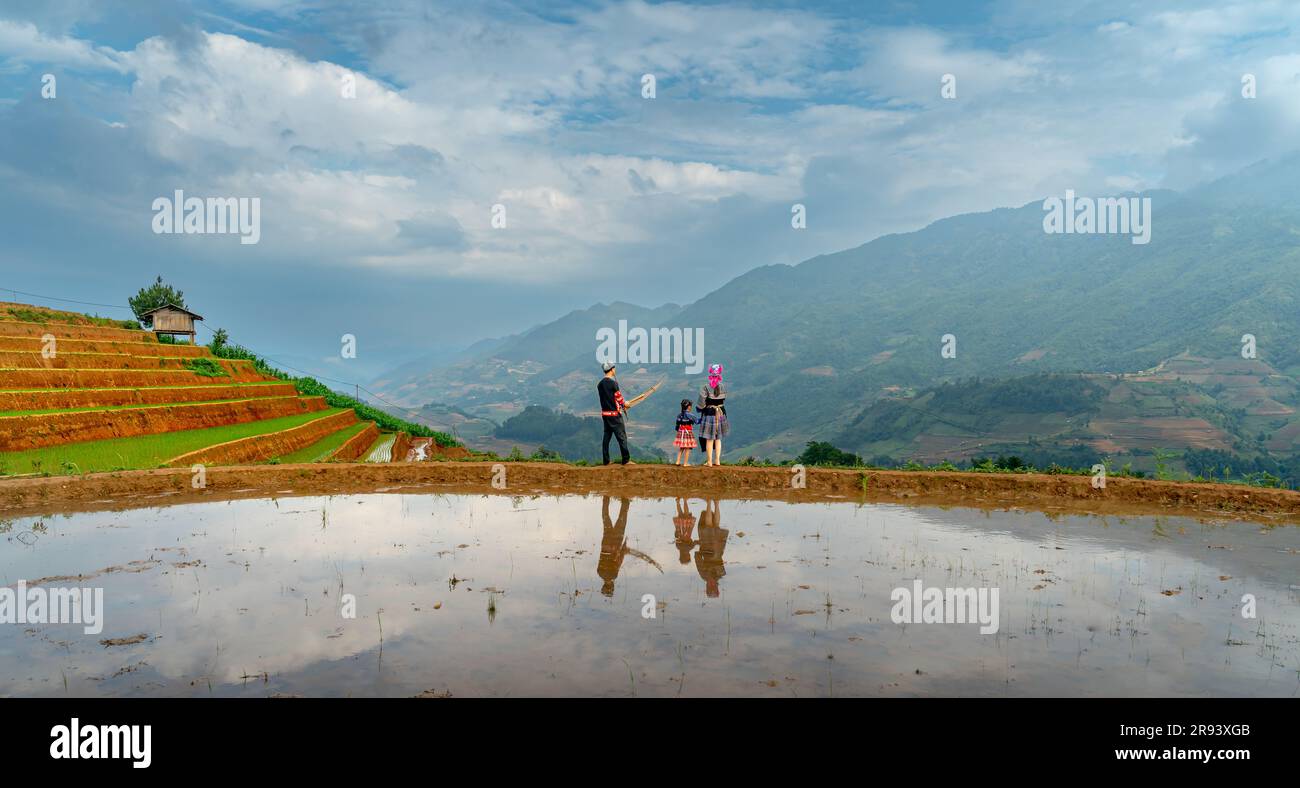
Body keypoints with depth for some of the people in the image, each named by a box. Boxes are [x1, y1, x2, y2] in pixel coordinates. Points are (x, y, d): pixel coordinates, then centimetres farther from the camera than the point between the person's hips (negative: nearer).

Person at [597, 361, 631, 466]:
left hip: (604, 413, 7)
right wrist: (624, 404, 11)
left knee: (606, 437, 11)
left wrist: (622, 404, 14)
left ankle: (606, 460, 14)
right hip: (615, 414, -7)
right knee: (622, 437, 0)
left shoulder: (600, 384, 7)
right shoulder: (613, 383, -15)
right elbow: (619, 398, -10)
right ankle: (626, 460, 2)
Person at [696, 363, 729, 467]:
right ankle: (717, 460, 20)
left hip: (709, 415, -4)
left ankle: (709, 462, 8)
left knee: (709, 439, 4)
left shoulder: (706, 388, -15)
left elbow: (701, 404, -14)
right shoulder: (723, 388, -2)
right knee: (718, 438, 17)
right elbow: (723, 401, 7)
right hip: (721, 414, 4)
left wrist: (699, 408, 6)